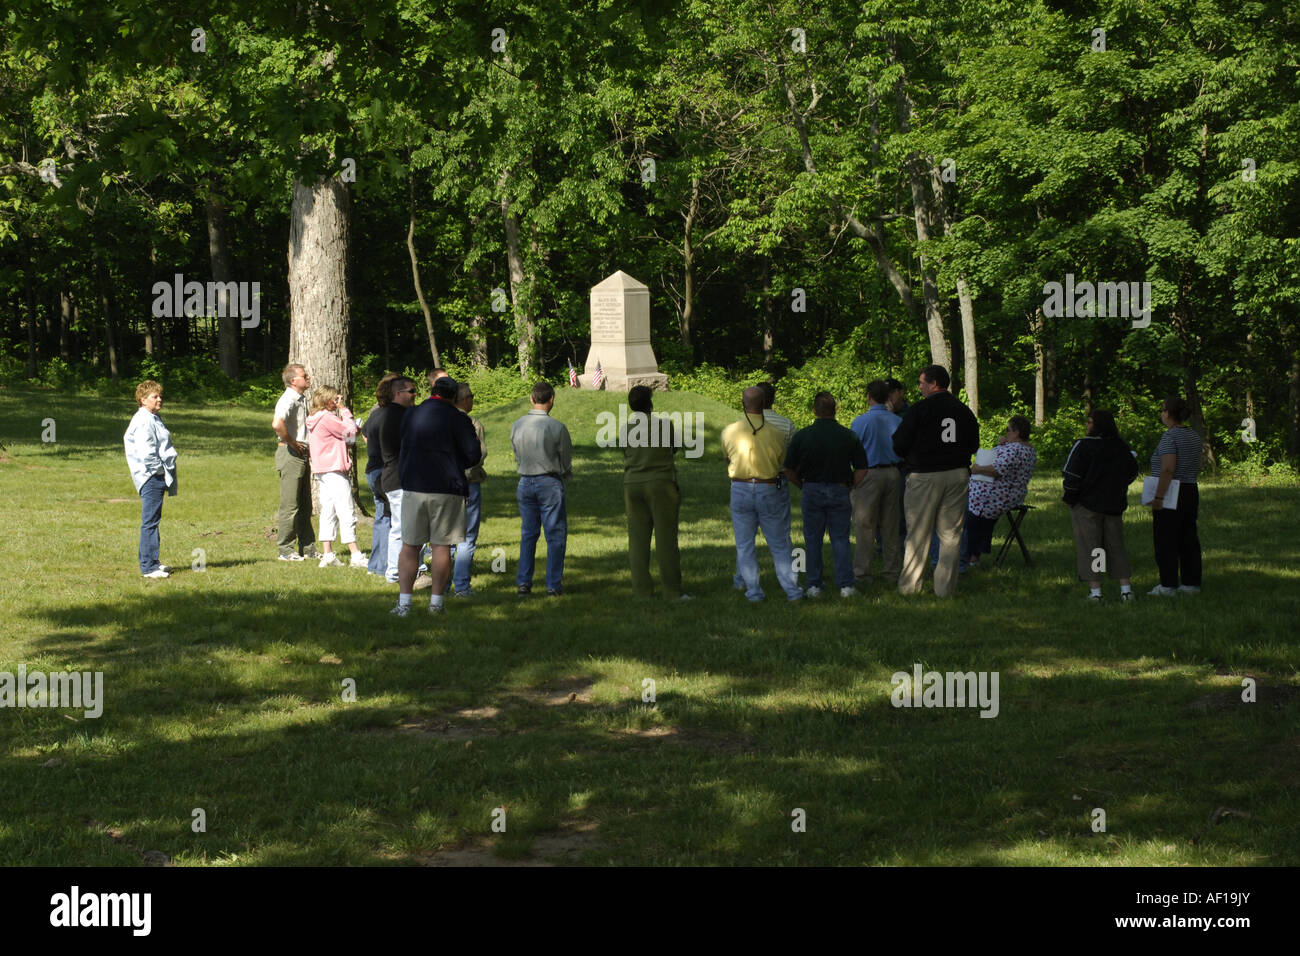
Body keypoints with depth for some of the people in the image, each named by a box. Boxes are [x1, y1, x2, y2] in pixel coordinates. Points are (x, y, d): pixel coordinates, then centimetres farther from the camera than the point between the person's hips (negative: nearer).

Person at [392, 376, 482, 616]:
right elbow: (473, 456, -6)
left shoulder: (410, 416, 8)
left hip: (413, 487, 3)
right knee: (441, 546, 3)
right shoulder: (458, 419, -5)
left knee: (409, 546, 7)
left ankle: (404, 602, 3)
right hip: (447, 489, -3)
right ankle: (436, 602, 4)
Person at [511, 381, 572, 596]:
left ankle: (523, 582, 13)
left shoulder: (517, 426, 0)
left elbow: (517, 457, 9)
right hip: (550, 483, -4)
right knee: (555, 535, 4)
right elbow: (566, 462, -2)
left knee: (528, 534, 14)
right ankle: (553, 585, 3)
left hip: (525, 482, 4)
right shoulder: (557, 428, -13)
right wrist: (564, 476, 18)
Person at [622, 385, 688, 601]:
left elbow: (627, 455, 10)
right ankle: (672, 591, 0)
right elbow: (675, 447, 8)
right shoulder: (663, 424, -8)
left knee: (638, 538, 7)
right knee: (666, 538, 0)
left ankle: (642, 590, 7)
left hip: (632, 484, 4)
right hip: (660, 484, -4)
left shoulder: (625, 428, 1)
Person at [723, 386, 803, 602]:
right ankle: (792, 590, 8)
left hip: (740, 490, 1)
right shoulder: (776, 434, -10)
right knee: (779, 544, 8)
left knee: (744, 544, 11)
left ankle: (753, 590, 9)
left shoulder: (729, 432, -6)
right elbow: (784, 462, 2)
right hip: (770, 490, -1)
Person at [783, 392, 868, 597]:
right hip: (840, 492, 0)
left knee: (813, 540, 9)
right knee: (840, 539, 7)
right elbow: (862, 470, -1)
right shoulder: (848, 436, -3)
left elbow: (789, 470, -2)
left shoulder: (802, 436, -5)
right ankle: (845, 586, 3)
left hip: (812, 491, 0)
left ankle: (814, 586, 9)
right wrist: (849, 487, 12)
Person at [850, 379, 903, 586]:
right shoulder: (897, 421, 3)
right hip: (893, 474, 4)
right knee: (891, 525, 12)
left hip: (870, 474, -4)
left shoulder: (861, 421, -10)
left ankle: (862, 575, 0)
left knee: (865, 526, -1)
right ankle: (893, 571, 16)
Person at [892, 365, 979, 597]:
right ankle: (945, 586, 6)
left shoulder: (919, 410, -8)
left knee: (917, 533, 4)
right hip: (958, 475, 3)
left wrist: (911, 459, 12)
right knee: (951, 534, 7)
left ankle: (909, 585, 8)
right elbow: (973, 445, 14)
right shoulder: (963, 411, 6)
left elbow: (899, 445, -7)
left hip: (925, 476, -3)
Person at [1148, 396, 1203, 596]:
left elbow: (1168, 469, -23)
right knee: (1188, 539, 10)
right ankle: (1192, 583, 12)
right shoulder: (1193, 437, 11)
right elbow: (1197, 468, 16)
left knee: (1166, 540, -3)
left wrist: (1158, 497, -22)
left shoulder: (1169, 437, -16)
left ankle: (1168, 585, -3)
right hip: (1191, 493, 8)